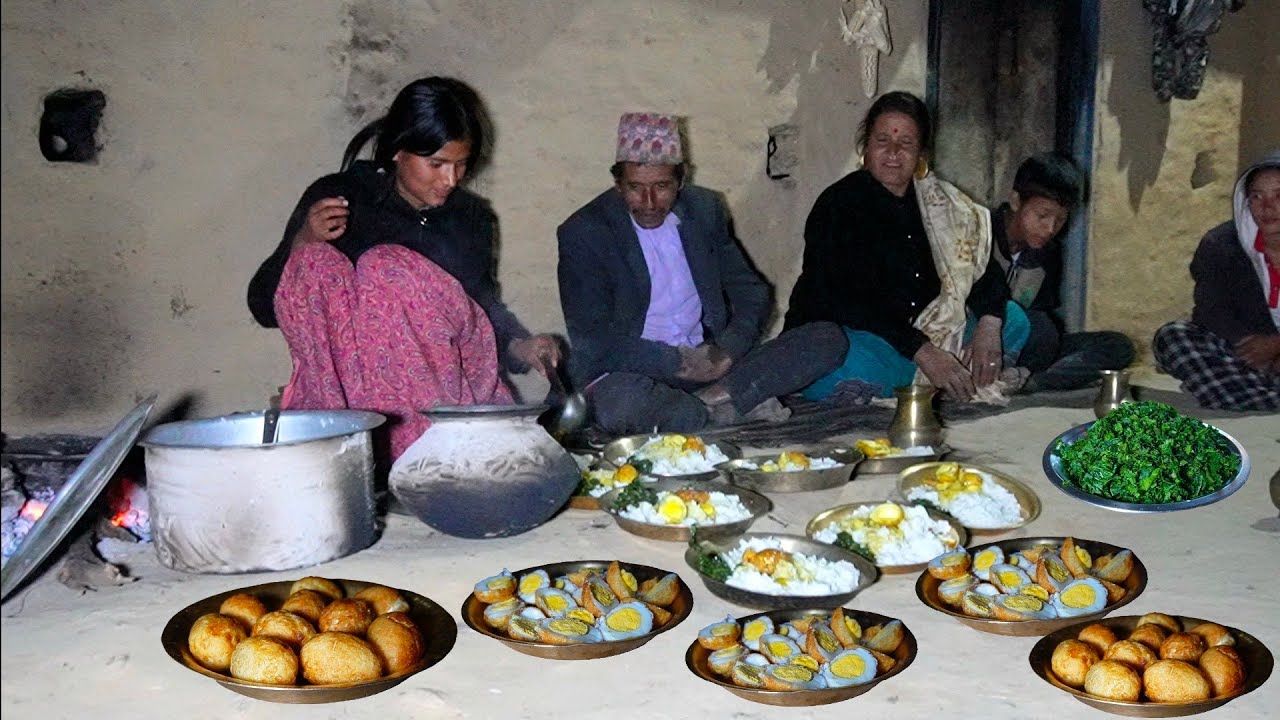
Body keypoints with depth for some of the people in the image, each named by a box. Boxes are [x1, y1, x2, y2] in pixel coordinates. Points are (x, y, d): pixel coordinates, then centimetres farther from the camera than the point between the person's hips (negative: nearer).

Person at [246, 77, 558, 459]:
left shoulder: (471, 217, 11)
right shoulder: (336, 198, 1)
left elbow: (483, 302, 23)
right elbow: (263, 307, 1)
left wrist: (517, 344, 2)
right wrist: (302, 243, -17)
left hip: (443, 385, 1)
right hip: (341, 384, -1)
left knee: (387, 266, -23)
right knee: (315, 263, -25)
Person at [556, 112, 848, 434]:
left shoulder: (704, 209, 7)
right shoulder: (582, 233, -7)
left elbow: (752, 293, 10)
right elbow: (592, 341, -12)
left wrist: (727, 350, -10)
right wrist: (678, 362, -18)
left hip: (709, 363, 5)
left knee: (827, 338, -9)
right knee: (615, 401, -40)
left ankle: (711, 400, -25)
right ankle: (736, 406, -19)